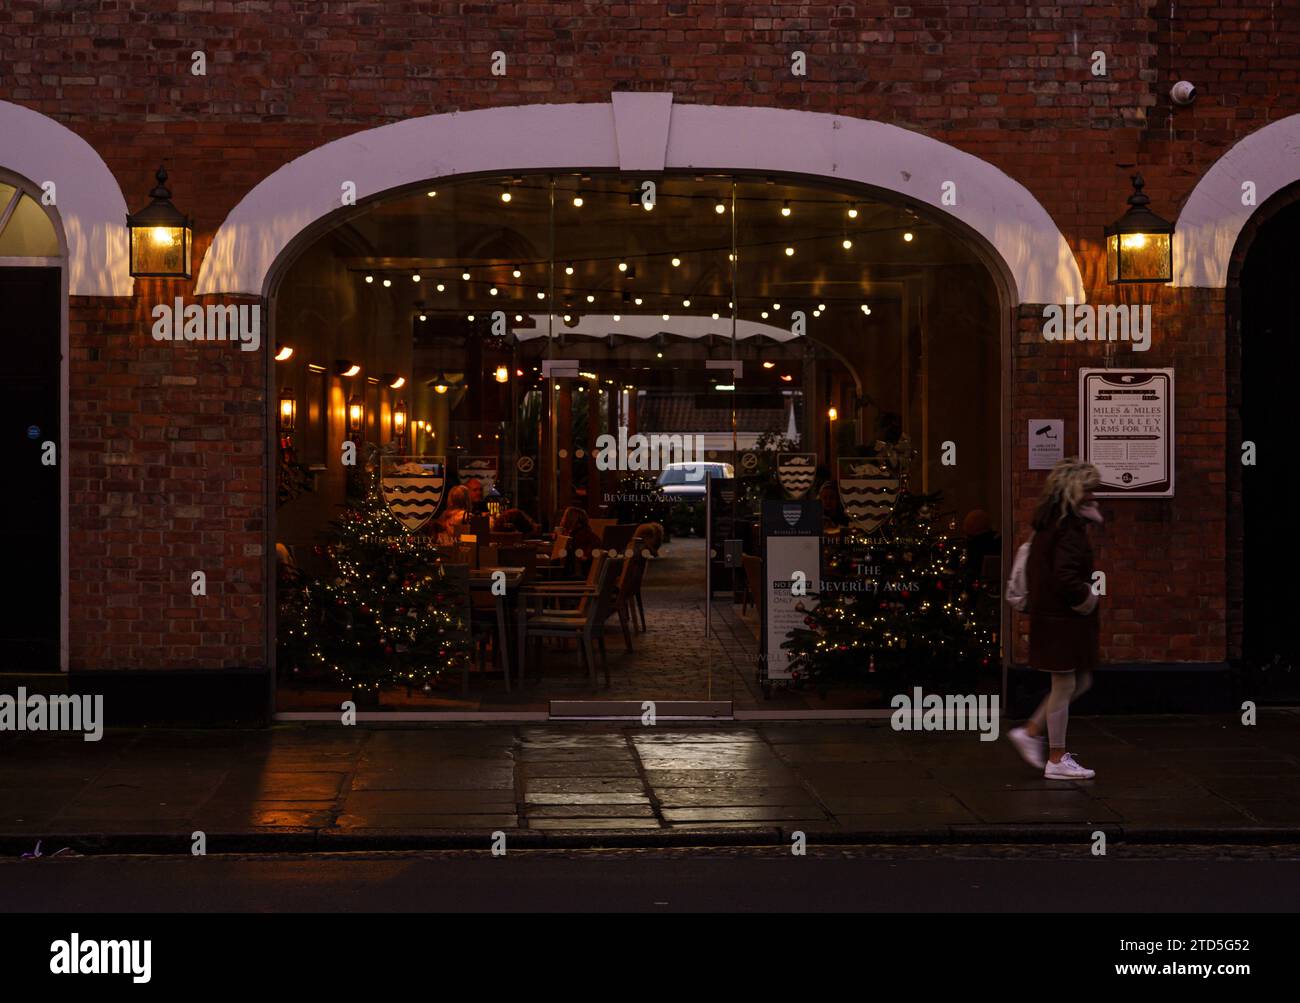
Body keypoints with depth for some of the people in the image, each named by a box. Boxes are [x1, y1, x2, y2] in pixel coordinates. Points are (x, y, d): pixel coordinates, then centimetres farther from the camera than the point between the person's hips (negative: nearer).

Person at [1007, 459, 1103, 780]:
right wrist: (1086, 597, -13)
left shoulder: (1049, 524, 11)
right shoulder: (1069, 530, -20)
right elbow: (1065, 577, -27)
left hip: (1050, 614, 10)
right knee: (1065, 685, 0)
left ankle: (1030, 732, 20)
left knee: (1080, 681, 18)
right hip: (1063, 619, -10)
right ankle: (1057, 760, 9)